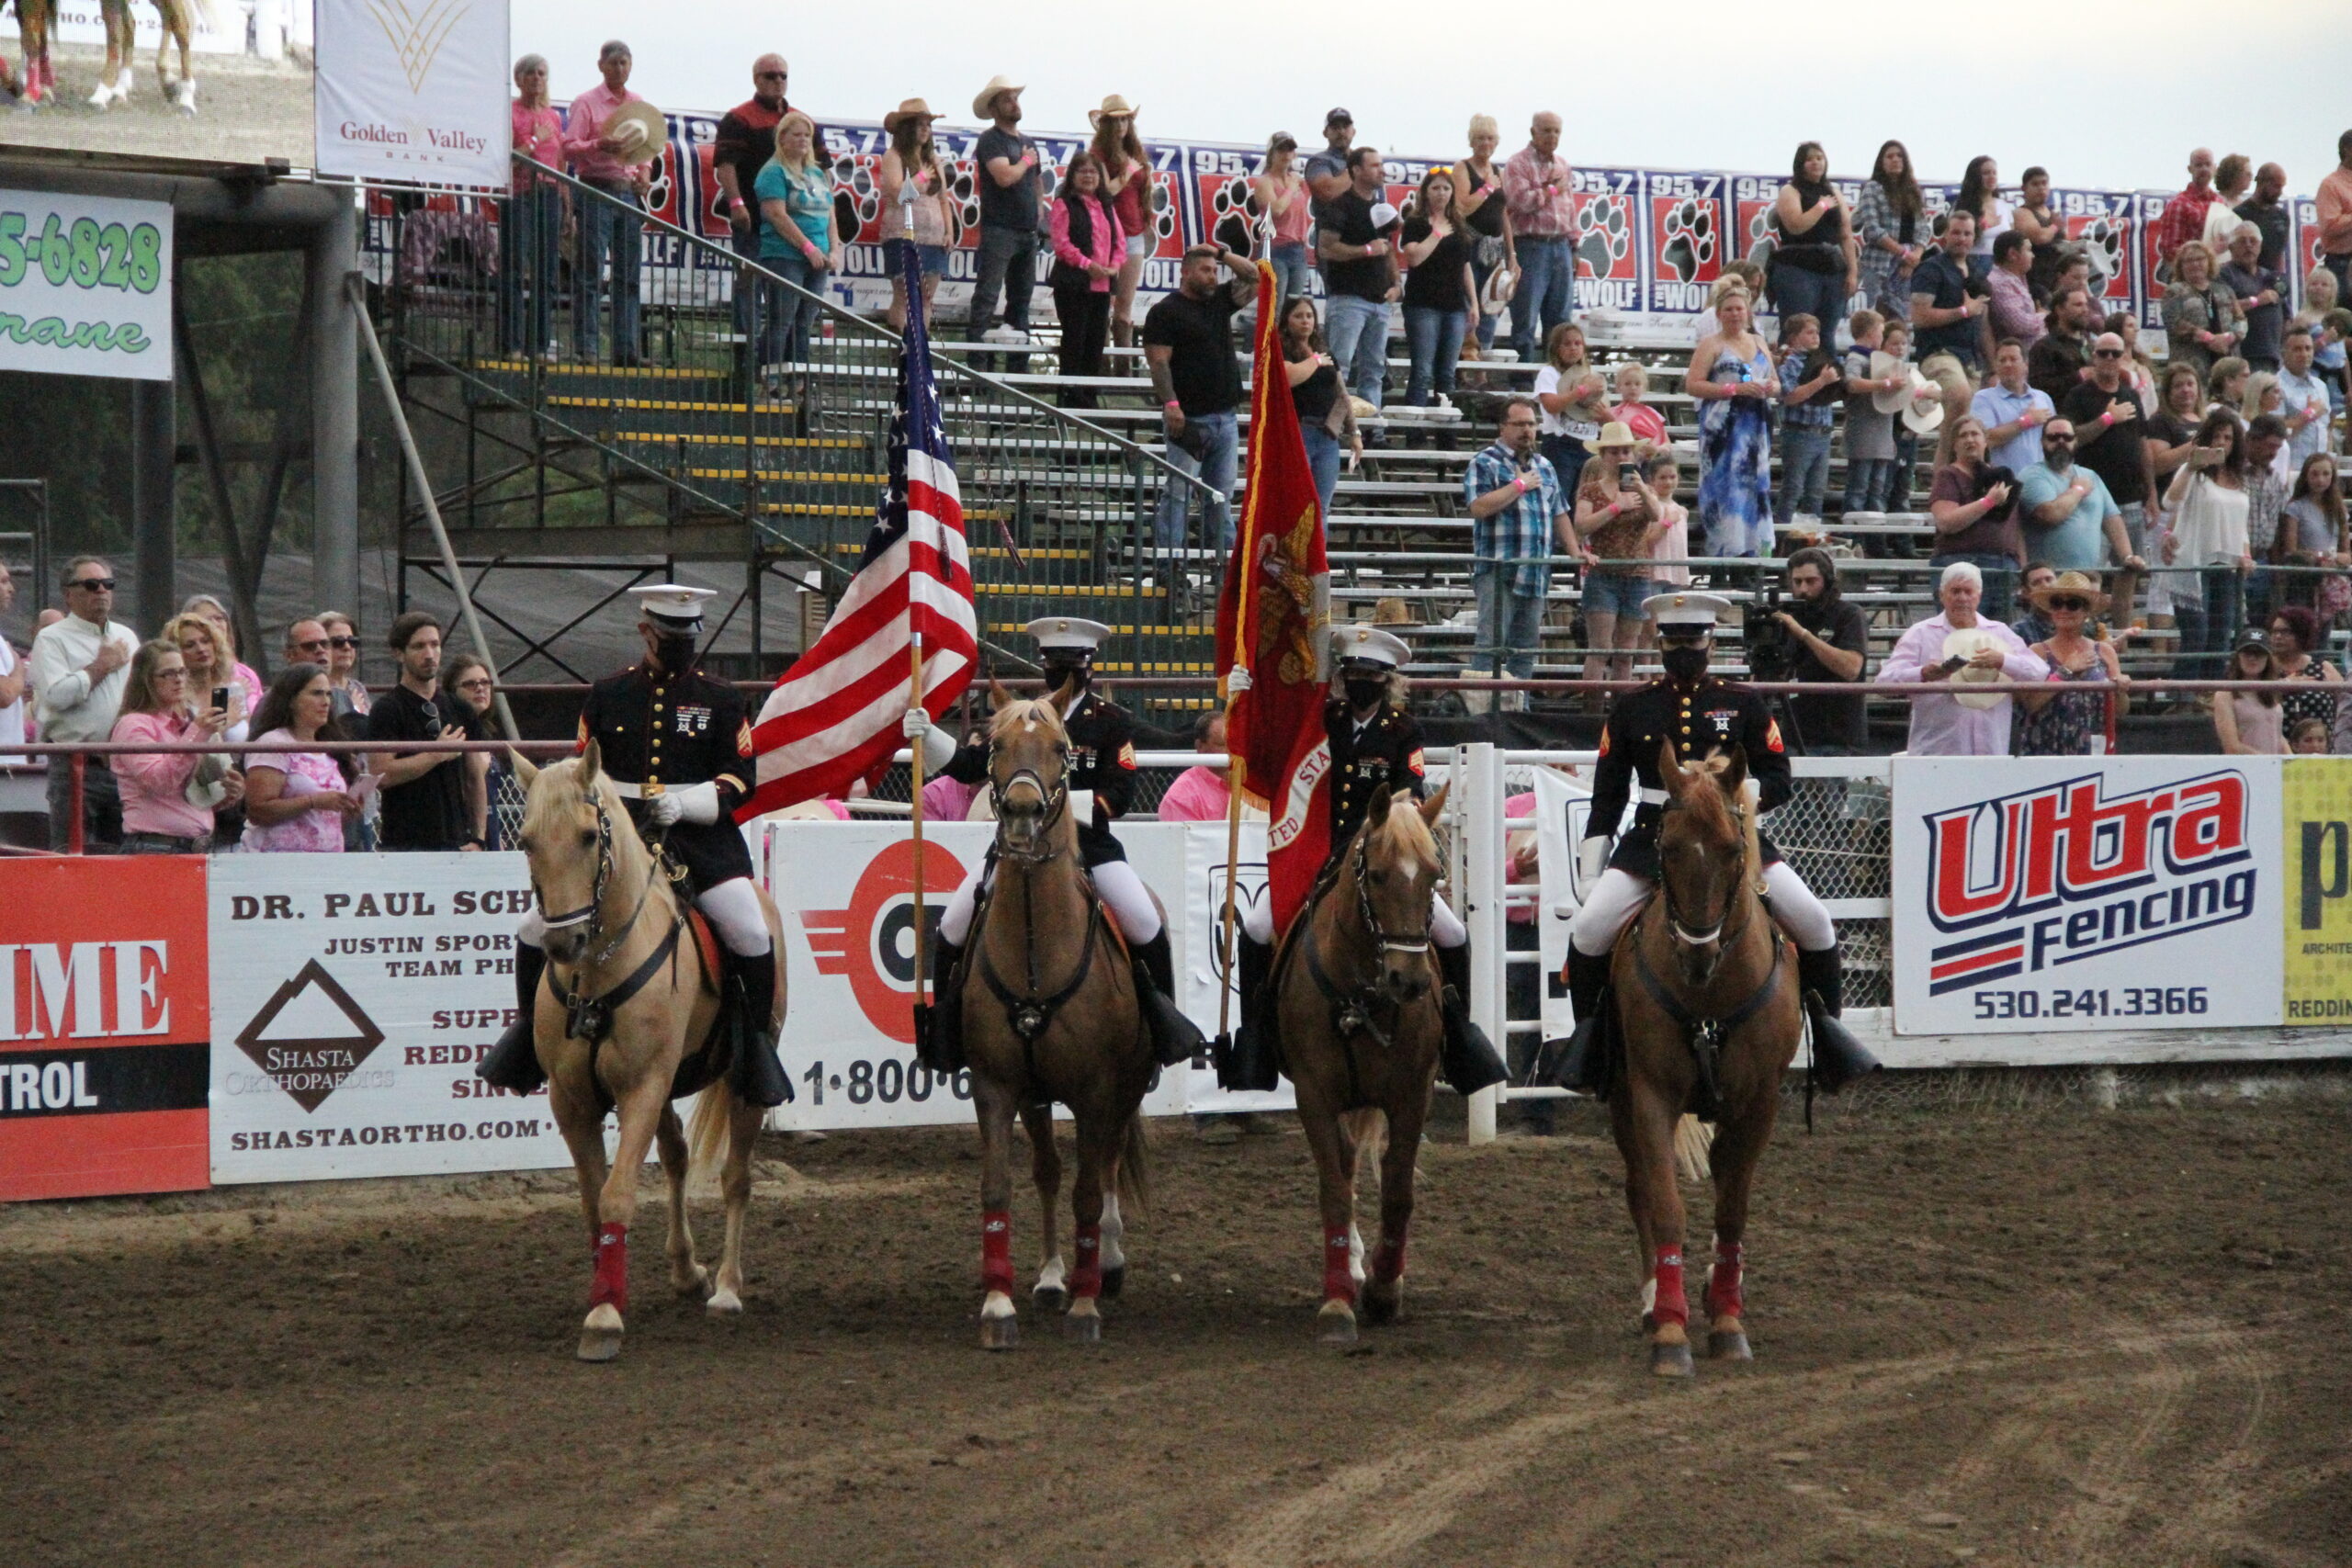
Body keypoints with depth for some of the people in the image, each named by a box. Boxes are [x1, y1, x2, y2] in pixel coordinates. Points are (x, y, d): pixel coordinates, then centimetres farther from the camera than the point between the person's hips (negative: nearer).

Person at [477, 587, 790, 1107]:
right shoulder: (607, 694, 10)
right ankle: (529, 1027, 19)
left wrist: (684, 803, -16)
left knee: (751, 935, -21)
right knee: (536, 929, -4)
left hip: (699, 836, -2)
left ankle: (758, 1040, -3)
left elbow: (740, 780, 0)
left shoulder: (719, 699, 4)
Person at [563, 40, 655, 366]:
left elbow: (649, 147, 25)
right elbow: (568, 148, -7)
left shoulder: (640, 105, 16)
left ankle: (626, 349, 8)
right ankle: (586, 348, -9)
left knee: (629, 276, 5)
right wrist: (599, 146, -24)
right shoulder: (586, 103, 0)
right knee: (590, 274, -8)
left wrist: (644, 171, 4)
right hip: (597, 191, -6)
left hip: (629, 192, 6)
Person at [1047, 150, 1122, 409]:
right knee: (1074, 339, -4)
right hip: (1073, 283, -6)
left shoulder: (1105, 207, 16)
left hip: (1102, 284, 6)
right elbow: (1061, 242, -12)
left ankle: (1090, 395, 15)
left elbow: (1120, 239, 14)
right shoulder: (1064, 204, -3)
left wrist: (1115, 265, -4)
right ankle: (1071, 395, 0)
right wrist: (1087, 264, -17)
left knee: (1097, 339, 8)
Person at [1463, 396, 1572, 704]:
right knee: (1492, 641, -12)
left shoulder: (1544, 467, 19)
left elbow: (1559, 514, 23)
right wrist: (1519, 485, -11)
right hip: (1498, 570, -7)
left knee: (1525, 646, 8)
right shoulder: (1485, 463, -2)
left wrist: (1575, 551, 12)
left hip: (1536, 572, 7)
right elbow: (1479, 507, -17)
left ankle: (1516, 703, 12)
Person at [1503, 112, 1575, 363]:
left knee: (1561, 318, 7)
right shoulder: (1519, 163, -3)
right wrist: (1552, 189, -7)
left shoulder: (1563, 165, 18)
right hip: (1532, 246, -7)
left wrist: (1573, 245, 15)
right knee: (1526, 317, -5)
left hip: (1561, 246, 7)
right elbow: (1520, 201, -17)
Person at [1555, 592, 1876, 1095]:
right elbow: (1606, 799, 10)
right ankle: (1589, 1031, 2)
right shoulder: (1631, 709, 8)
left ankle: (1827, 1026, 3)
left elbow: (1779, 781, 5)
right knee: (1589, 930, -19)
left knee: (1813, 922, -15)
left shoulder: (1744, 705, 7)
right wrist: (1588, 877, 5)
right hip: (1652, 841, 0)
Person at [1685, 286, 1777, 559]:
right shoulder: (1711, 345, 1)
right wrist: (1735, 389, -16)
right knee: (1726, 484, -11)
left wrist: (1772, 388, -1)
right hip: (1723, 431, -6)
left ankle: (1756, 549, 5)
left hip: (1756, 429, 6)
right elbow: (1692, 384, -9)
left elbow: (1775, 382, 25)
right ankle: (1725, 550, -11)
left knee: (1756, 484, 3)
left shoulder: (1759, 344, 18)